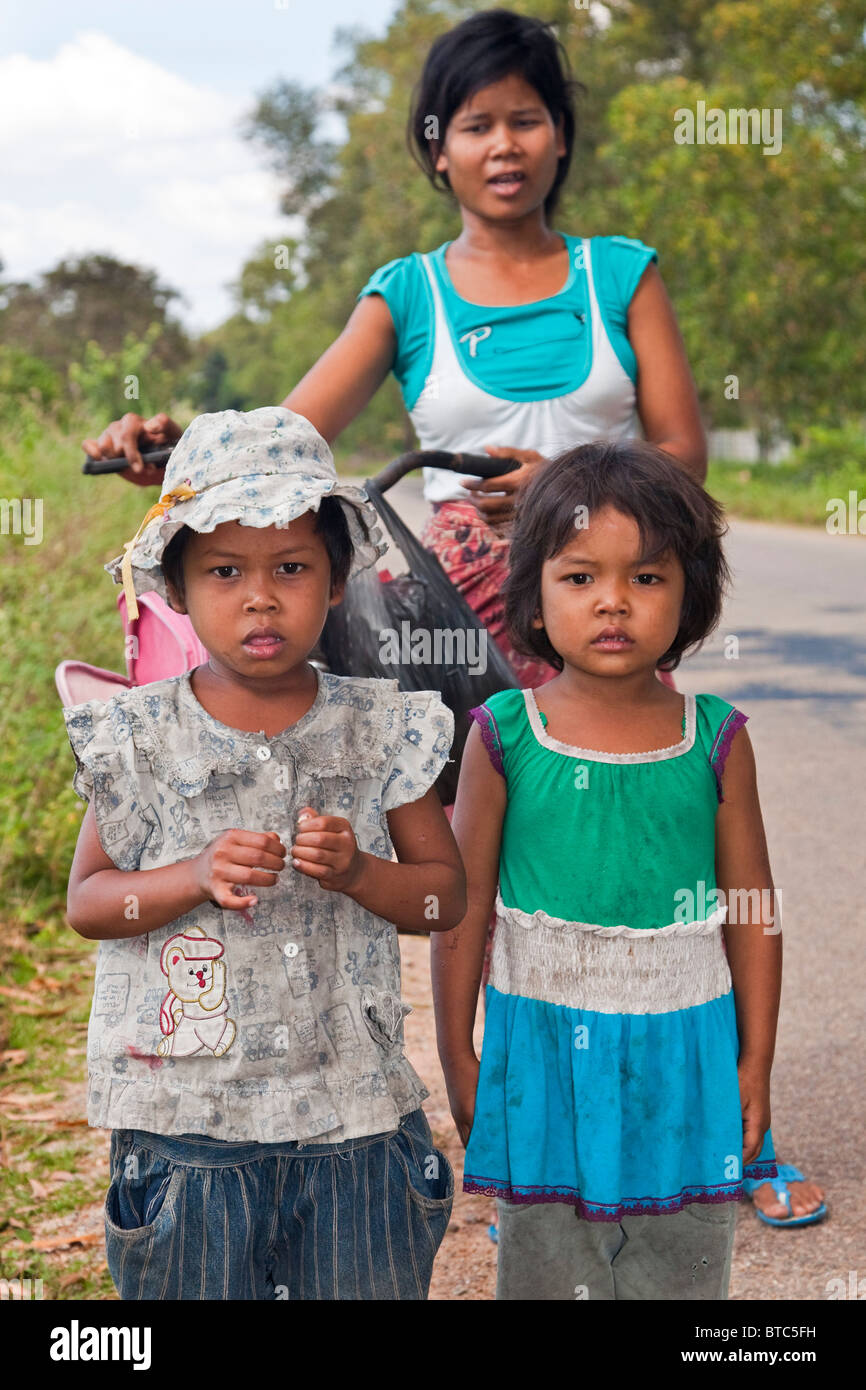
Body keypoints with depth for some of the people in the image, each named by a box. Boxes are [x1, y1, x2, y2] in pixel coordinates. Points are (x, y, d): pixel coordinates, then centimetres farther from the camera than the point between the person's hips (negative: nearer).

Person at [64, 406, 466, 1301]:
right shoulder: (139, 739, -4)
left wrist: (357, 873, -16)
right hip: (185, 1120, -1)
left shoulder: (380, 731, -1)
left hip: (358, 1124, 1)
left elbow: (447, 895, 4)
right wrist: (196, 877, -18)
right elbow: (86, 900, 0)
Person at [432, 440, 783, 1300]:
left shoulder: (716, 740, -4)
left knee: (682, 1268, 11)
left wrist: (754, 1062, 4)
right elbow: (463, 905, 1)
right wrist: (457, 1055, 3)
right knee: (545, 1269, 11)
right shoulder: (505, 737, -7)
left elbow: (753, 913, 3)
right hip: (543, 1050, 0)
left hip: (682, 1051, 1)